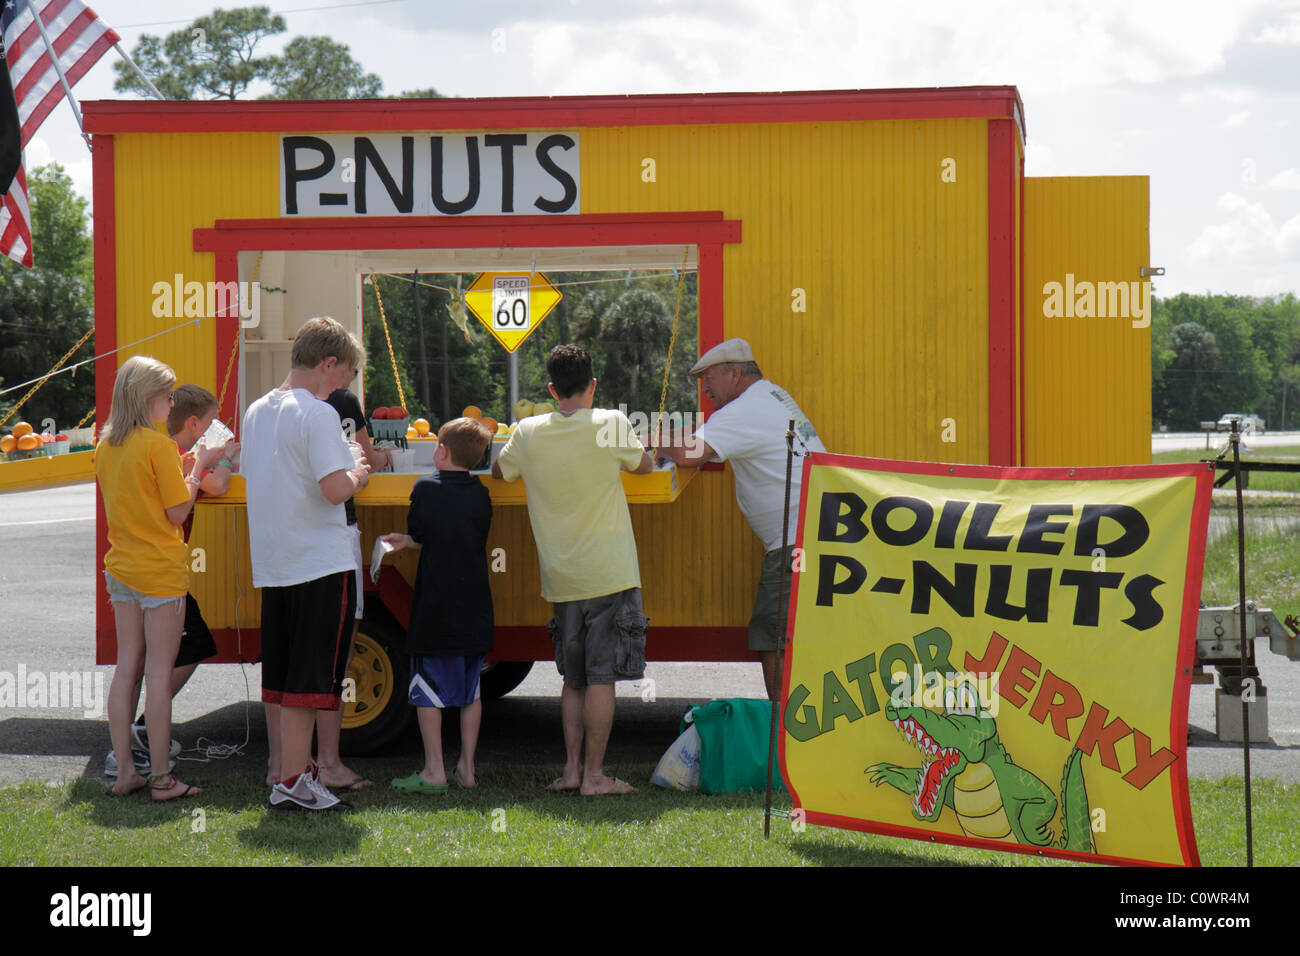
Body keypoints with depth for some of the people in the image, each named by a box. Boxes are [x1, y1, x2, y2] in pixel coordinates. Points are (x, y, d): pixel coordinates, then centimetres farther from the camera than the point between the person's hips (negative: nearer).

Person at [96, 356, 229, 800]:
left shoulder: (106, 446, 8)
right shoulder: (158, 445, -14)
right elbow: (178, 511, -12)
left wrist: (181, 468, 19)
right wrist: (198, 468, 0)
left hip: (121, 569, 7)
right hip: (160, 571, -7)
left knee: (127, 667, 9)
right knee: (159, 670, -4)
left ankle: (124, 771, 11)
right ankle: (161, 777, -2)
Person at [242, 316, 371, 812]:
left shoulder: (256, 411, 12)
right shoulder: (318, 415, -15)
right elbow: (334, 489, -24)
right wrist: (357, 475, -1)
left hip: (271, 564, 8)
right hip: (319, 564, -8)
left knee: (278, 677, 14)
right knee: (308, 678, -4)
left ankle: (284, 766, 22)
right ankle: (292, 783, -3)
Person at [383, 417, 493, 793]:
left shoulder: (426, 489, -9)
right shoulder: (481, 495, 6)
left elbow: (419, 536, 0)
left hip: (435, 607, -5)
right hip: (475, 609, 5)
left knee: (428, 690, 1)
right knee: (470, 689, 13)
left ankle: (434, 771, 0)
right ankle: (467, 767, 14)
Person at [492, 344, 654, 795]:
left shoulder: (528, 433, 1)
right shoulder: (610, 425, -9)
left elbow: (499, 470, 20)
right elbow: (645, 465, 9)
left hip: (561, 579, 4)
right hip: (607, 572, -4)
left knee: (574, 677, 15)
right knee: (601, 676, -2)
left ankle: (572, 768, 13)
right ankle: (594, 775, -1)